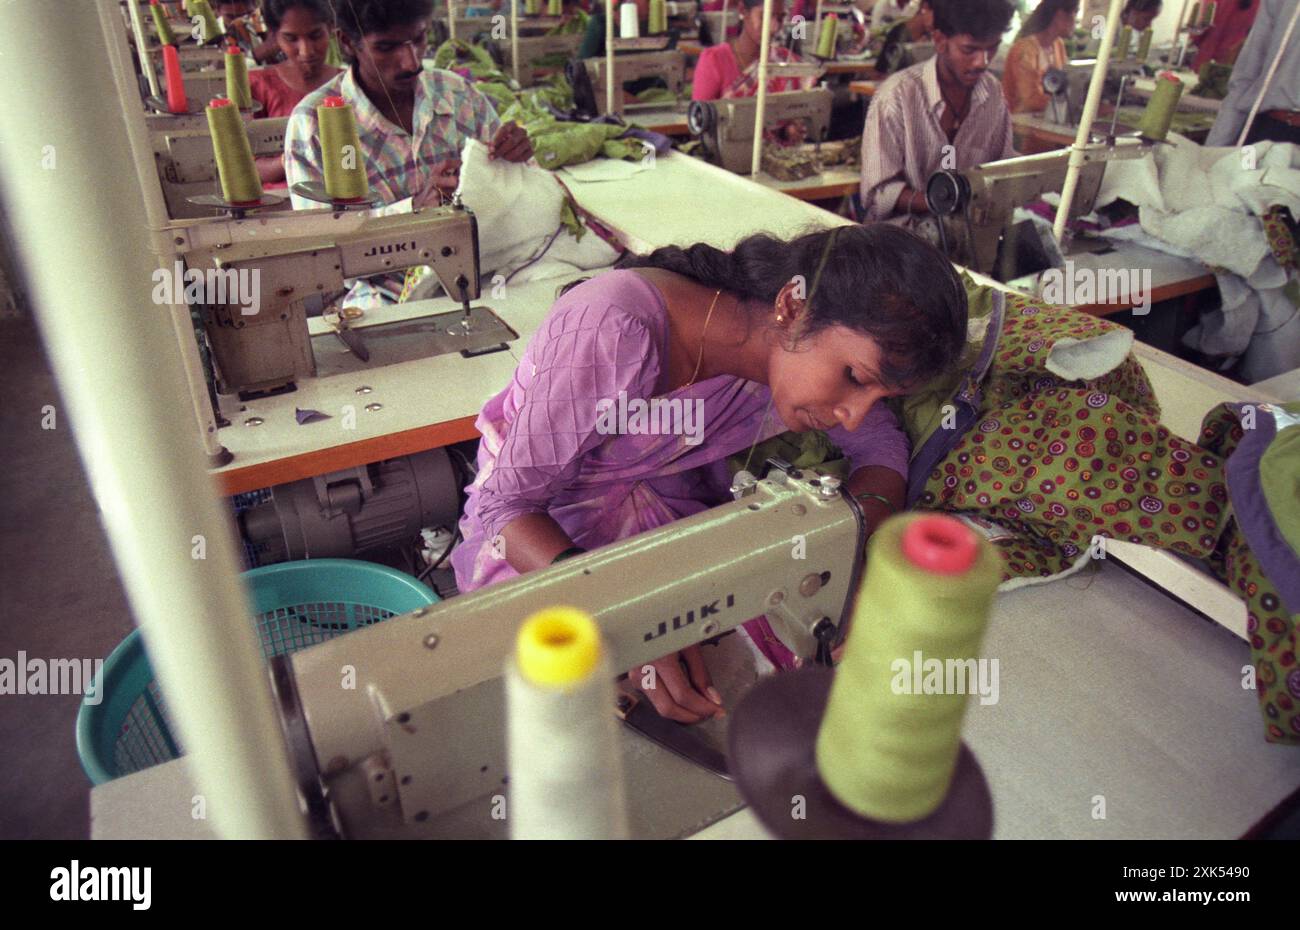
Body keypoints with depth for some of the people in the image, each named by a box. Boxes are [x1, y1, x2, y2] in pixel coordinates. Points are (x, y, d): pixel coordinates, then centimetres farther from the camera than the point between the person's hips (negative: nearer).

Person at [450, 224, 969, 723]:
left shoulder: (802, 348, -15)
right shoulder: (615, 333, -34)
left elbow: (879, 443, 1)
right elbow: (507, 501, -28)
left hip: (673, 509, 5)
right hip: (544, 533, -4)